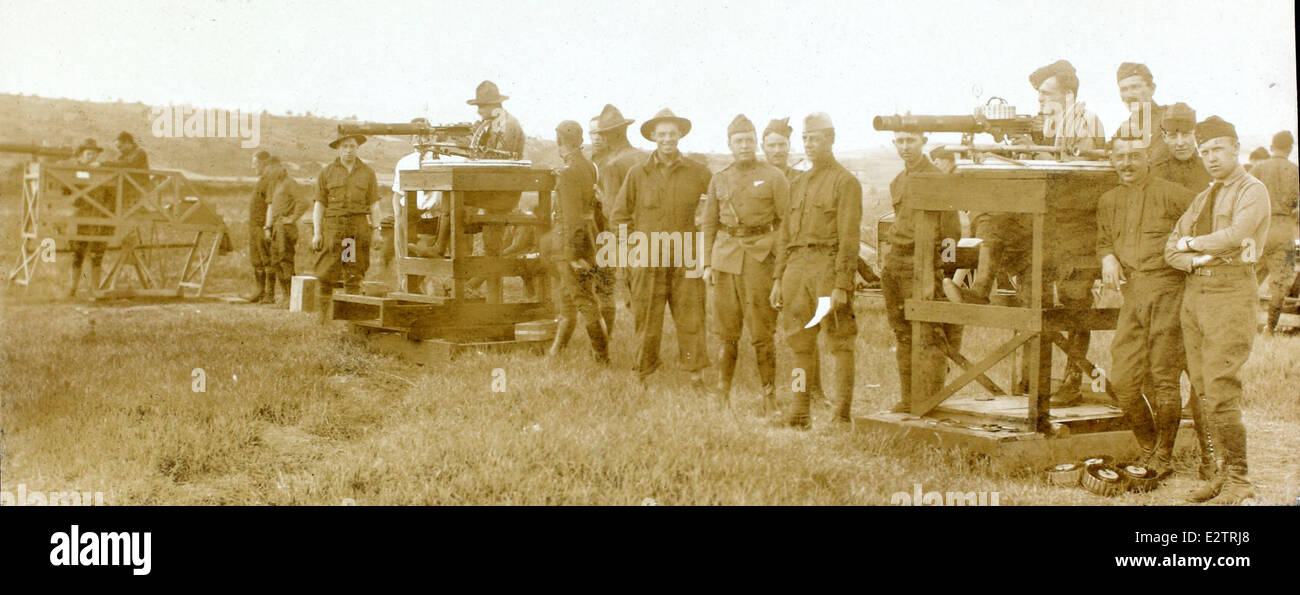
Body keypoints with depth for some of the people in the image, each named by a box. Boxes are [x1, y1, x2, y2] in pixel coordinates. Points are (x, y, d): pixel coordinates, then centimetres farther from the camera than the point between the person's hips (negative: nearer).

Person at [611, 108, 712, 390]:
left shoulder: (699, 172, 4)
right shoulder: (637, 173, 5)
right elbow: (620, 215, 13)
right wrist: (631, 250, 6)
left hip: (686, 262, 0)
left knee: (691, 321, -2)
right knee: (646, 322, 2)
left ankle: (697, 377, 6)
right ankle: (643, 377, 12)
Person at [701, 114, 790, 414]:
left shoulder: (774, 177, 2)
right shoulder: (718, 180, 12)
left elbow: (787, 221, 1)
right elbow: (710, 224, 16)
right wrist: (708, 263, 8)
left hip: (761, 256, -3)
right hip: (725, 257, 3)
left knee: (763, 333, -4)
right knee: (726, 332, 5)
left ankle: (769, 398, 4)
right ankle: (722, 395, 14)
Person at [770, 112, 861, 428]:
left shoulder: (845, 182, -3)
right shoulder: (798, 183, 18)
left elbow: (849, 237, -9)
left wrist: (841, 285, -16)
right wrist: (779, 278, 13)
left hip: (827, 265, -6)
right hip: (796, 266, 6)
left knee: (840, 344, -2)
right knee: (799, 344, 7)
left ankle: (842, 414, 2)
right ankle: (799, 412, 13)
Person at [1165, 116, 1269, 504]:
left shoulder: (1253, 191, -1)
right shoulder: (1201, 199, 21)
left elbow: (1236, 235, -18)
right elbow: (1171, 250, 16)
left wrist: (1192, 242, -2)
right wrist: (1196, 259, -6)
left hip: (1231, 293, -7)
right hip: (1194, 294, 7)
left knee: (1220, 393, -12)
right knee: (1201, 393, 4)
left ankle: (1238, 483, -5)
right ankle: (1223, 472, 12)